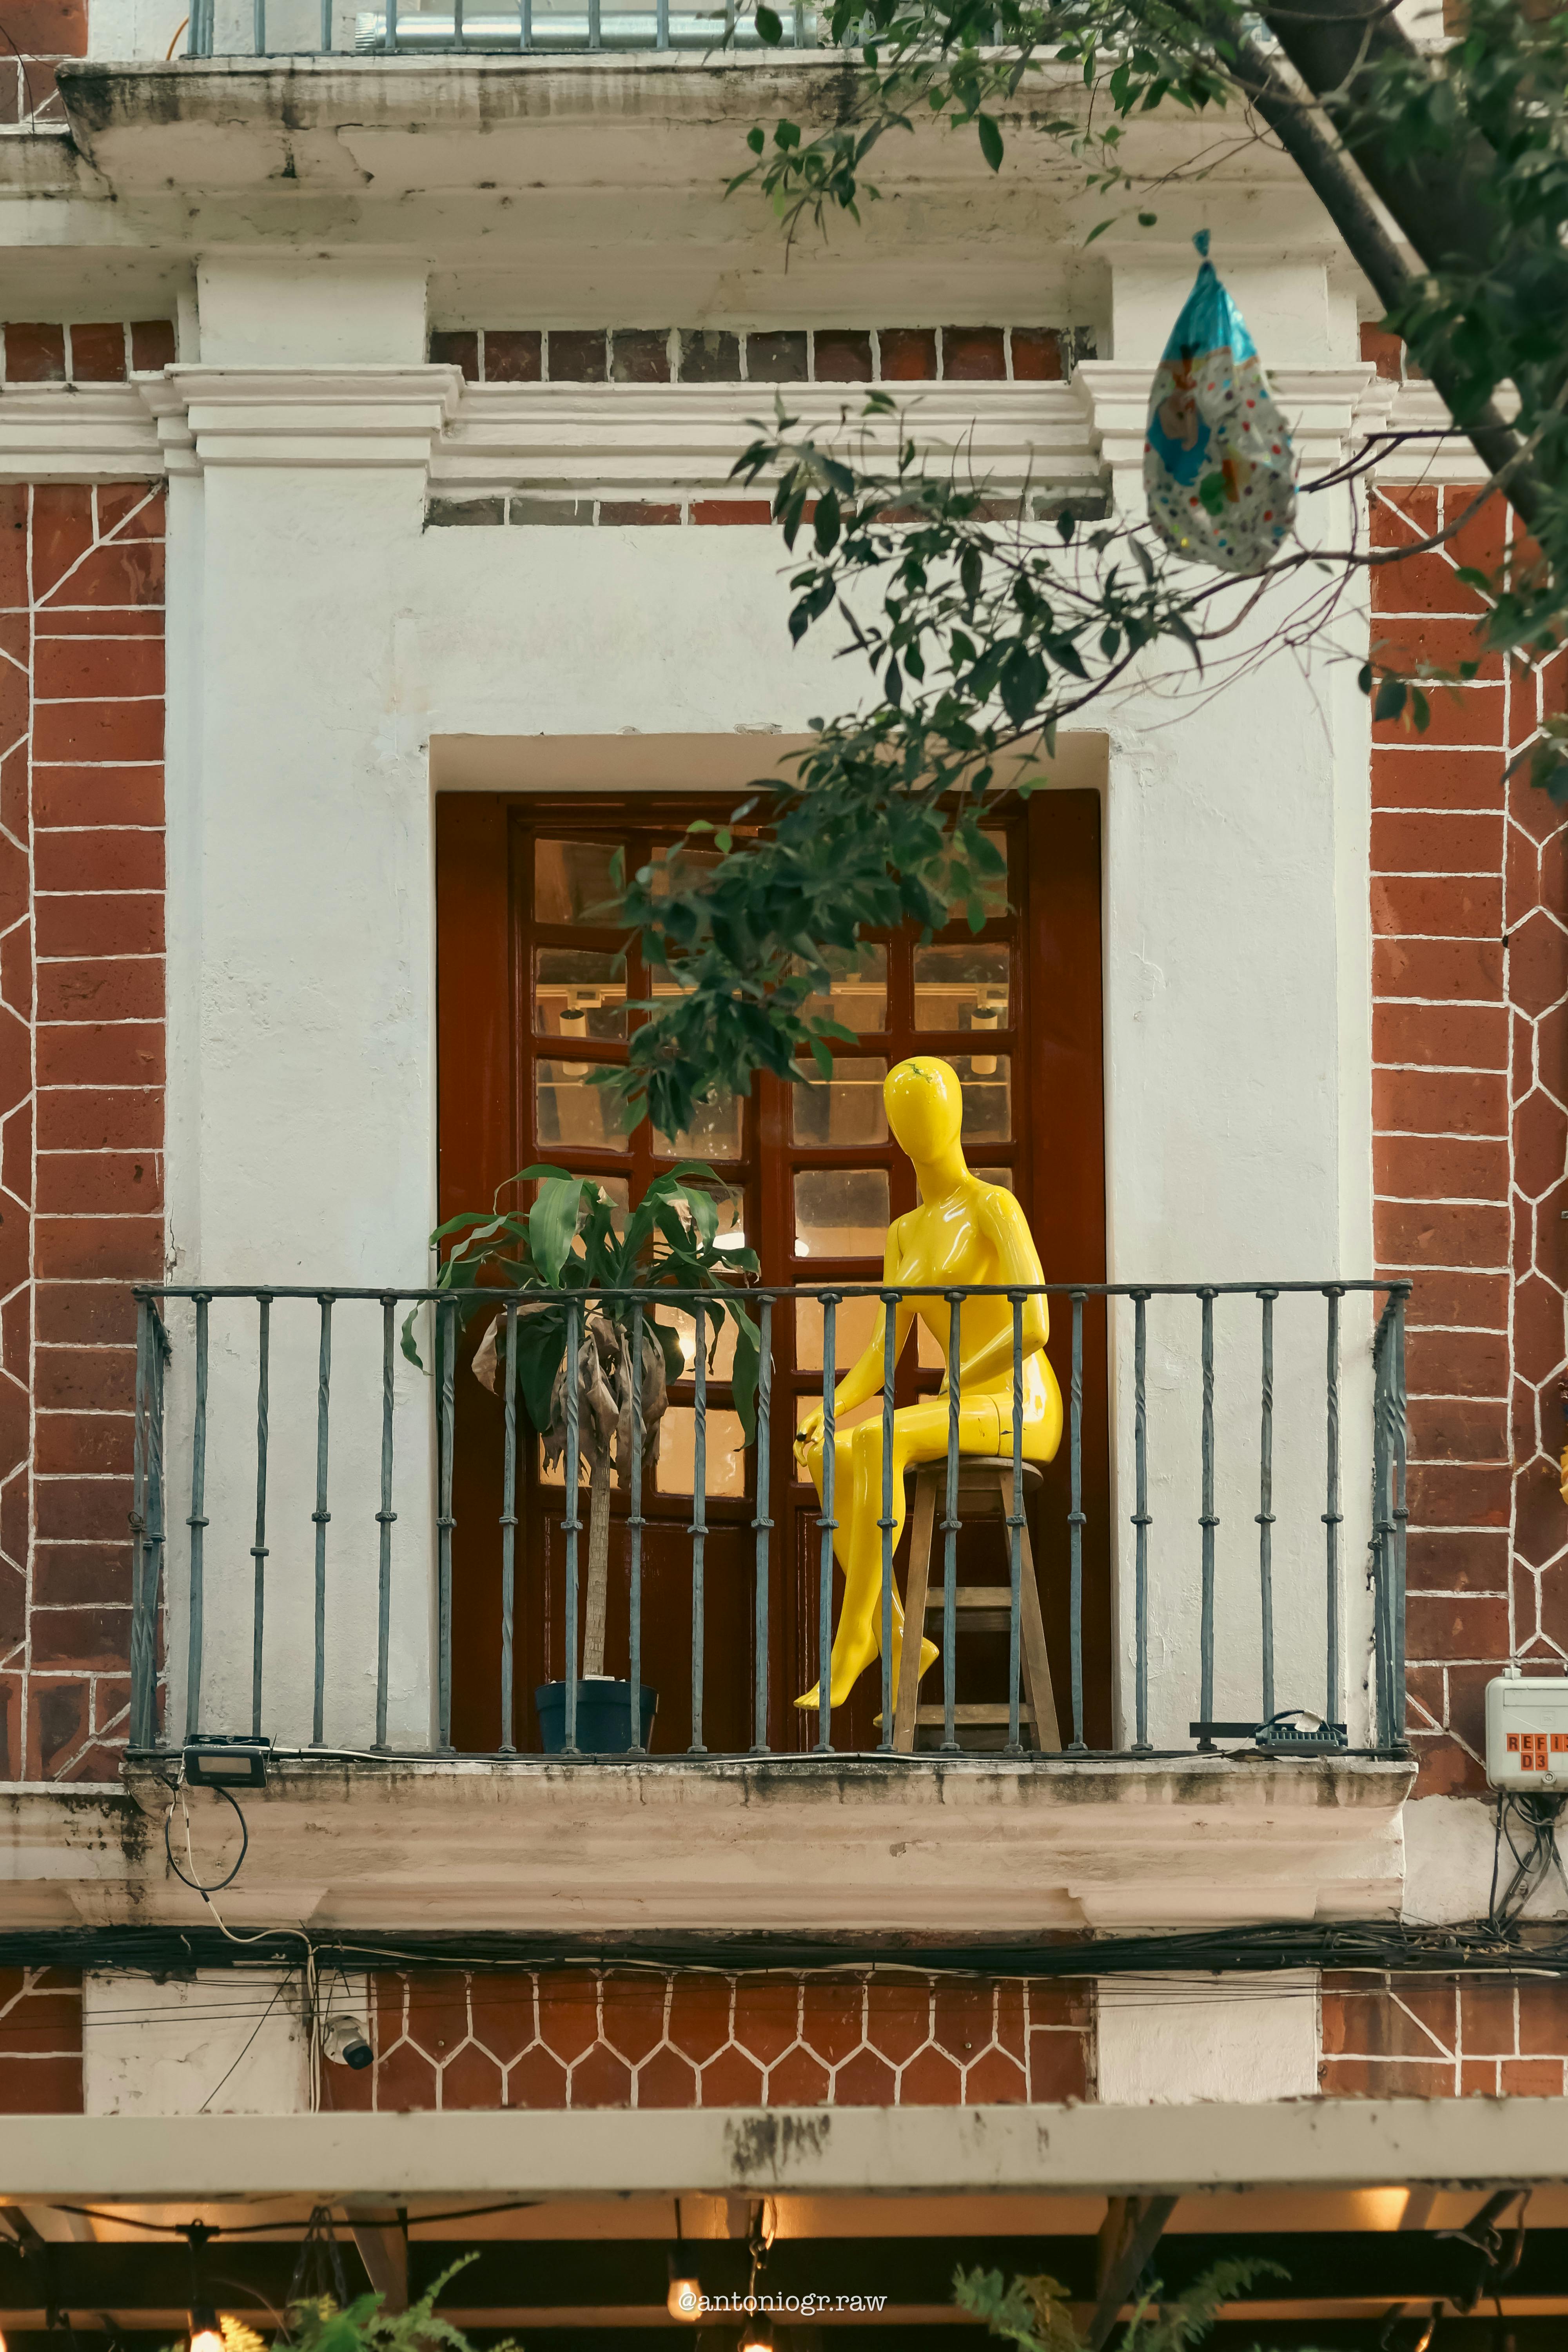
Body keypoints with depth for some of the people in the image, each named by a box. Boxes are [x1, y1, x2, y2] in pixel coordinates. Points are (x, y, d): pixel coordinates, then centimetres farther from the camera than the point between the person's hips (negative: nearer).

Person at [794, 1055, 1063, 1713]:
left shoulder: (995, 1206, -7)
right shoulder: (905, 1234, 19)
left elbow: (1036, 1325, -18)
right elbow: (883, 1353, 12)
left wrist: (951, 1394, -20)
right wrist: (828, 1410, -7)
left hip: (1024, 1415, -8)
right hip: (967, 1419, 8)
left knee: (877, 1441, -35)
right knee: (827, 1455, -19)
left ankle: (850, 1648, -33)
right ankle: (896, 1638, -17)